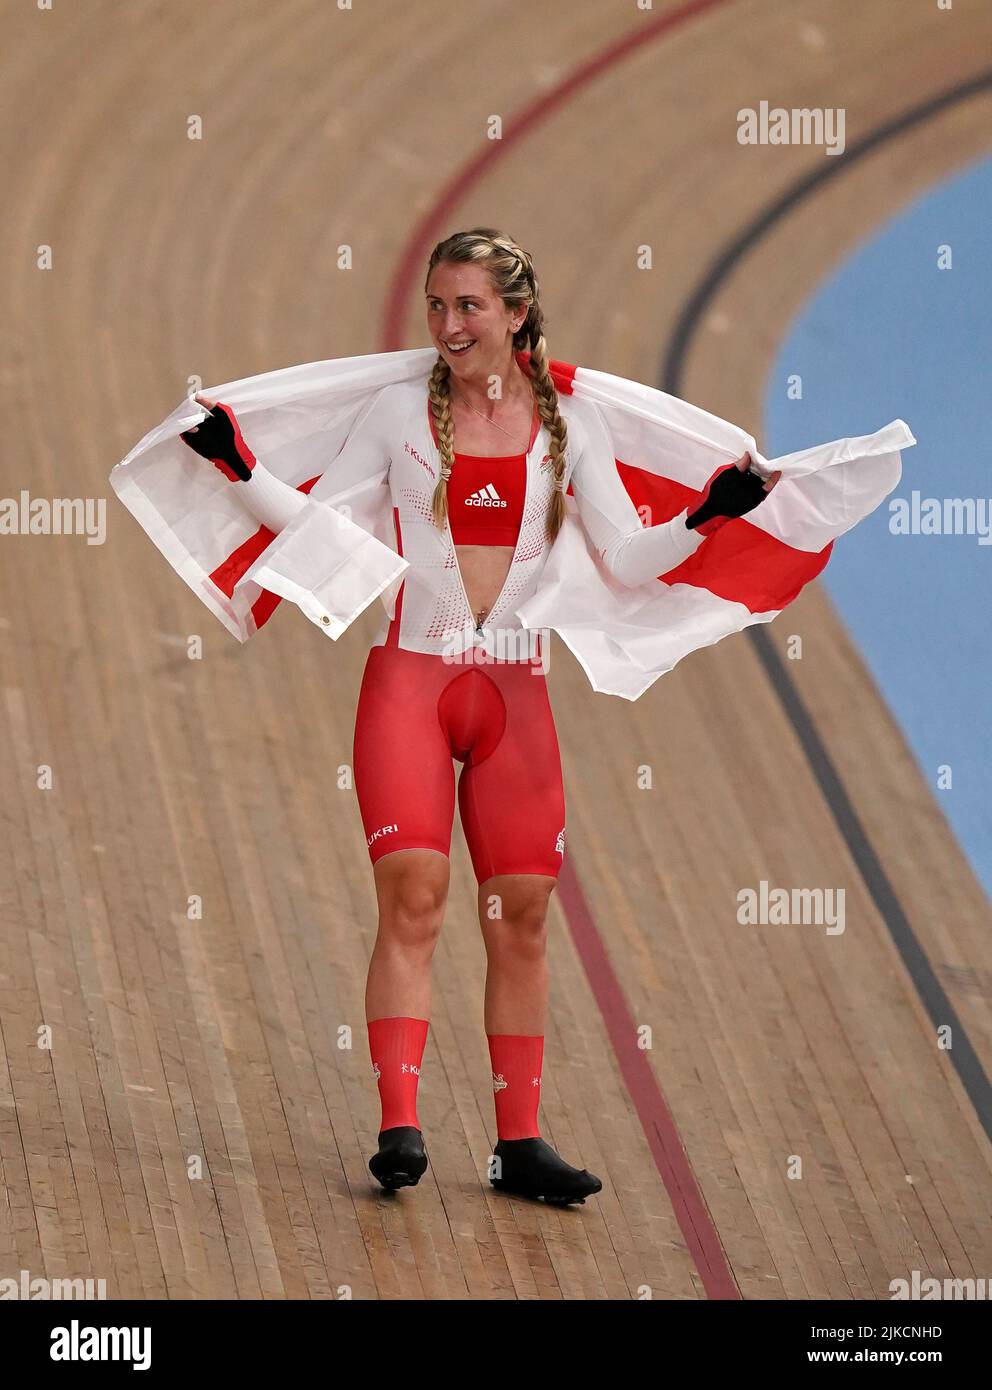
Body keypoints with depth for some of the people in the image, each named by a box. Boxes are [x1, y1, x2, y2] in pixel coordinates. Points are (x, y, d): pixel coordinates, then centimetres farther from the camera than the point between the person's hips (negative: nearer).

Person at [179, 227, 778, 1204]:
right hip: (409, 678, -2)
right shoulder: (400, 411, 4)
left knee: (522, 915, 1)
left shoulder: (567, 425, 6)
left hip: (515, 691, 2)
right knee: (412, 900, -12)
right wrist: (243, 469, -9)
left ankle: (519, 1142, 7)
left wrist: (706, 516, -11)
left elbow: (627, 560, 4)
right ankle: (399, 1126, -12)